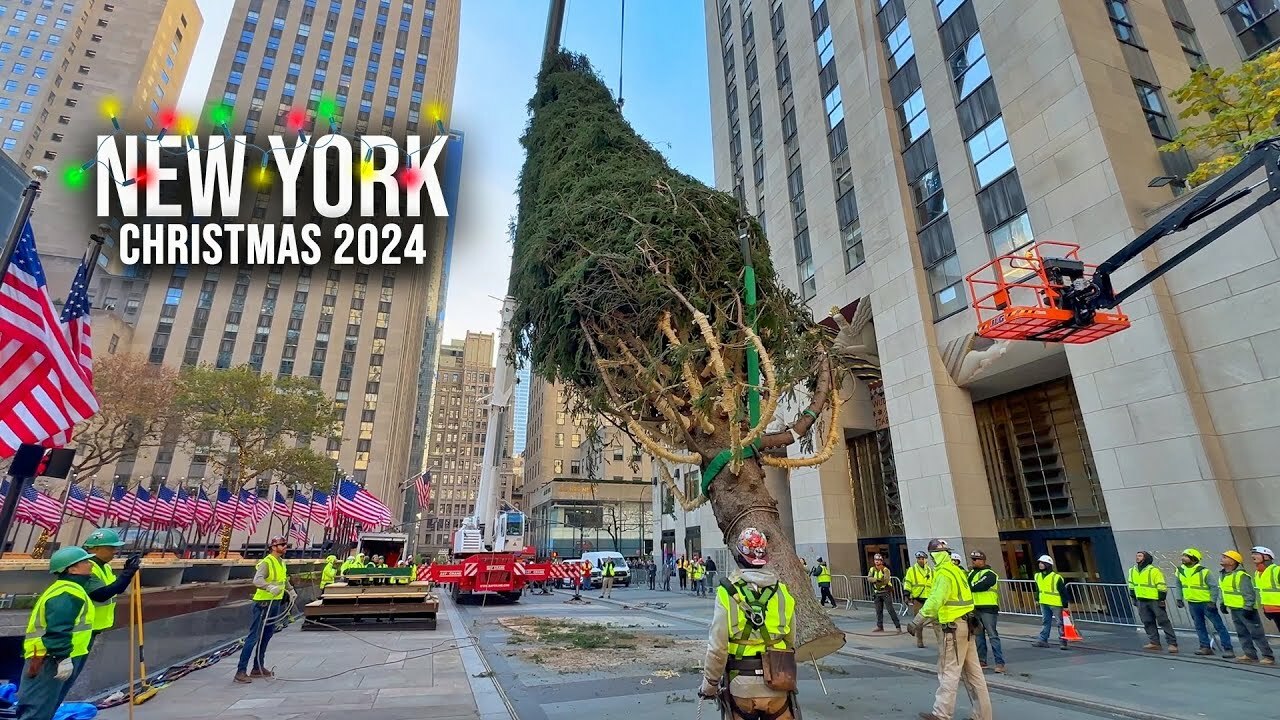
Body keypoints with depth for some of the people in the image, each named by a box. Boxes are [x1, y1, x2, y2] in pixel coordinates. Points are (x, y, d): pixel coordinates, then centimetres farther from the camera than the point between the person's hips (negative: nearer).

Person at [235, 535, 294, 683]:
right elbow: (257, 580, -32)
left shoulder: (282, 562, 12)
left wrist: (290, 589, 29)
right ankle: (241, 671, 1)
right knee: (254, 636, -6)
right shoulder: (266, 562, -16)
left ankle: (258, 668, 26)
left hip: (276, 603, 9)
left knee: (266, 635, 15)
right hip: (263, 603, -9)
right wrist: (270, 587, -47)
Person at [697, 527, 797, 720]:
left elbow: (717, 647, -13)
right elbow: (791, 642, 6)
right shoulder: (783, 592, -2)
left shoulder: (728, 592, -13)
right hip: (777, 686, 2)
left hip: (742, 686, -2)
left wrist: (709, 684, 0)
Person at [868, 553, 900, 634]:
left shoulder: (885, 570, -9)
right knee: (878, 611, 9)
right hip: (877, 593, 5)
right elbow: (869, 578, -12)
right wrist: (877, 579, -28)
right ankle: (880, 626, 17)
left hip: (886, 592, -5)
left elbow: (886, 580, -24)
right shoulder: (872, 569, 5)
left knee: (891, 610, -7)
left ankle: (898, 626, 0)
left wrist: (876, 581, -24)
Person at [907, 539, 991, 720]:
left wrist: (917, 622, -20)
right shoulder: (956, 571, 13)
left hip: (952, 628, -9)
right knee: (973, 672, 14)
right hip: (965, 625, 9)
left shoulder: (944, 574, -17)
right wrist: (925, 621, 18)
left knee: (948, 673, -2)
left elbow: (935, 601, -25)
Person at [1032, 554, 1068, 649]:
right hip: (1044, 603, 7)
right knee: (1045, 622, 13)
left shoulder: (1056, 577, -16)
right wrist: (1037, 599, 18)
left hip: (1056, 604, -7)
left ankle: (1062, 642, 12)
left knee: (1060, 623, 3)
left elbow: (1063, 592, -13)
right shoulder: (1038, 576, 5)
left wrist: (1065, 605, -13)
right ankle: (1043, 640, 18)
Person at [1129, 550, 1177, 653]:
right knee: (1148, 622, 10)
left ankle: (1172, 643, 3)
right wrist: (1133, 598, 15)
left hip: (1155, 600, -7)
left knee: (1163, 622, -3)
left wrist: (1162, 600, -16)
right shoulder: (1132, 571, 8)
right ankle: (1154, 643, 17)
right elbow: (1131, 586, 17)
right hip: (1141, 601, 7)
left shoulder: (1154, 570, -12)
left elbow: (1162, 586, -13)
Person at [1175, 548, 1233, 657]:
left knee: (1219, 625, -1)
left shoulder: (1204, 571, -15)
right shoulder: (1180, 570, 1)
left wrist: (1213, 602, -18)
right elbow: (1179, 585, 12)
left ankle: (1228, 649, 5)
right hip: (1192, 603, 6)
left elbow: (1213, 587, -12)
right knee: (1199, 626, 12)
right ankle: (1206, 647, 20)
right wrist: (1179, 598, 7)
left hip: (1206, 602, -6)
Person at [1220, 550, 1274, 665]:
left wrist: (1248, 608, -24)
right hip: (1234, 610, 9)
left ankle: (1268, 657, 6)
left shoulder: (1241, 575, -20)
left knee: (1257, 634, -2)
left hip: (1245, 609, -9)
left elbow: (1250, 594, -21)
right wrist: (1223, 603, 18)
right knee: (1242, 634, 13)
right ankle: (1250, 655, 21)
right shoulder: (1223, 575, 9)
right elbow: (1224, 590, 20)